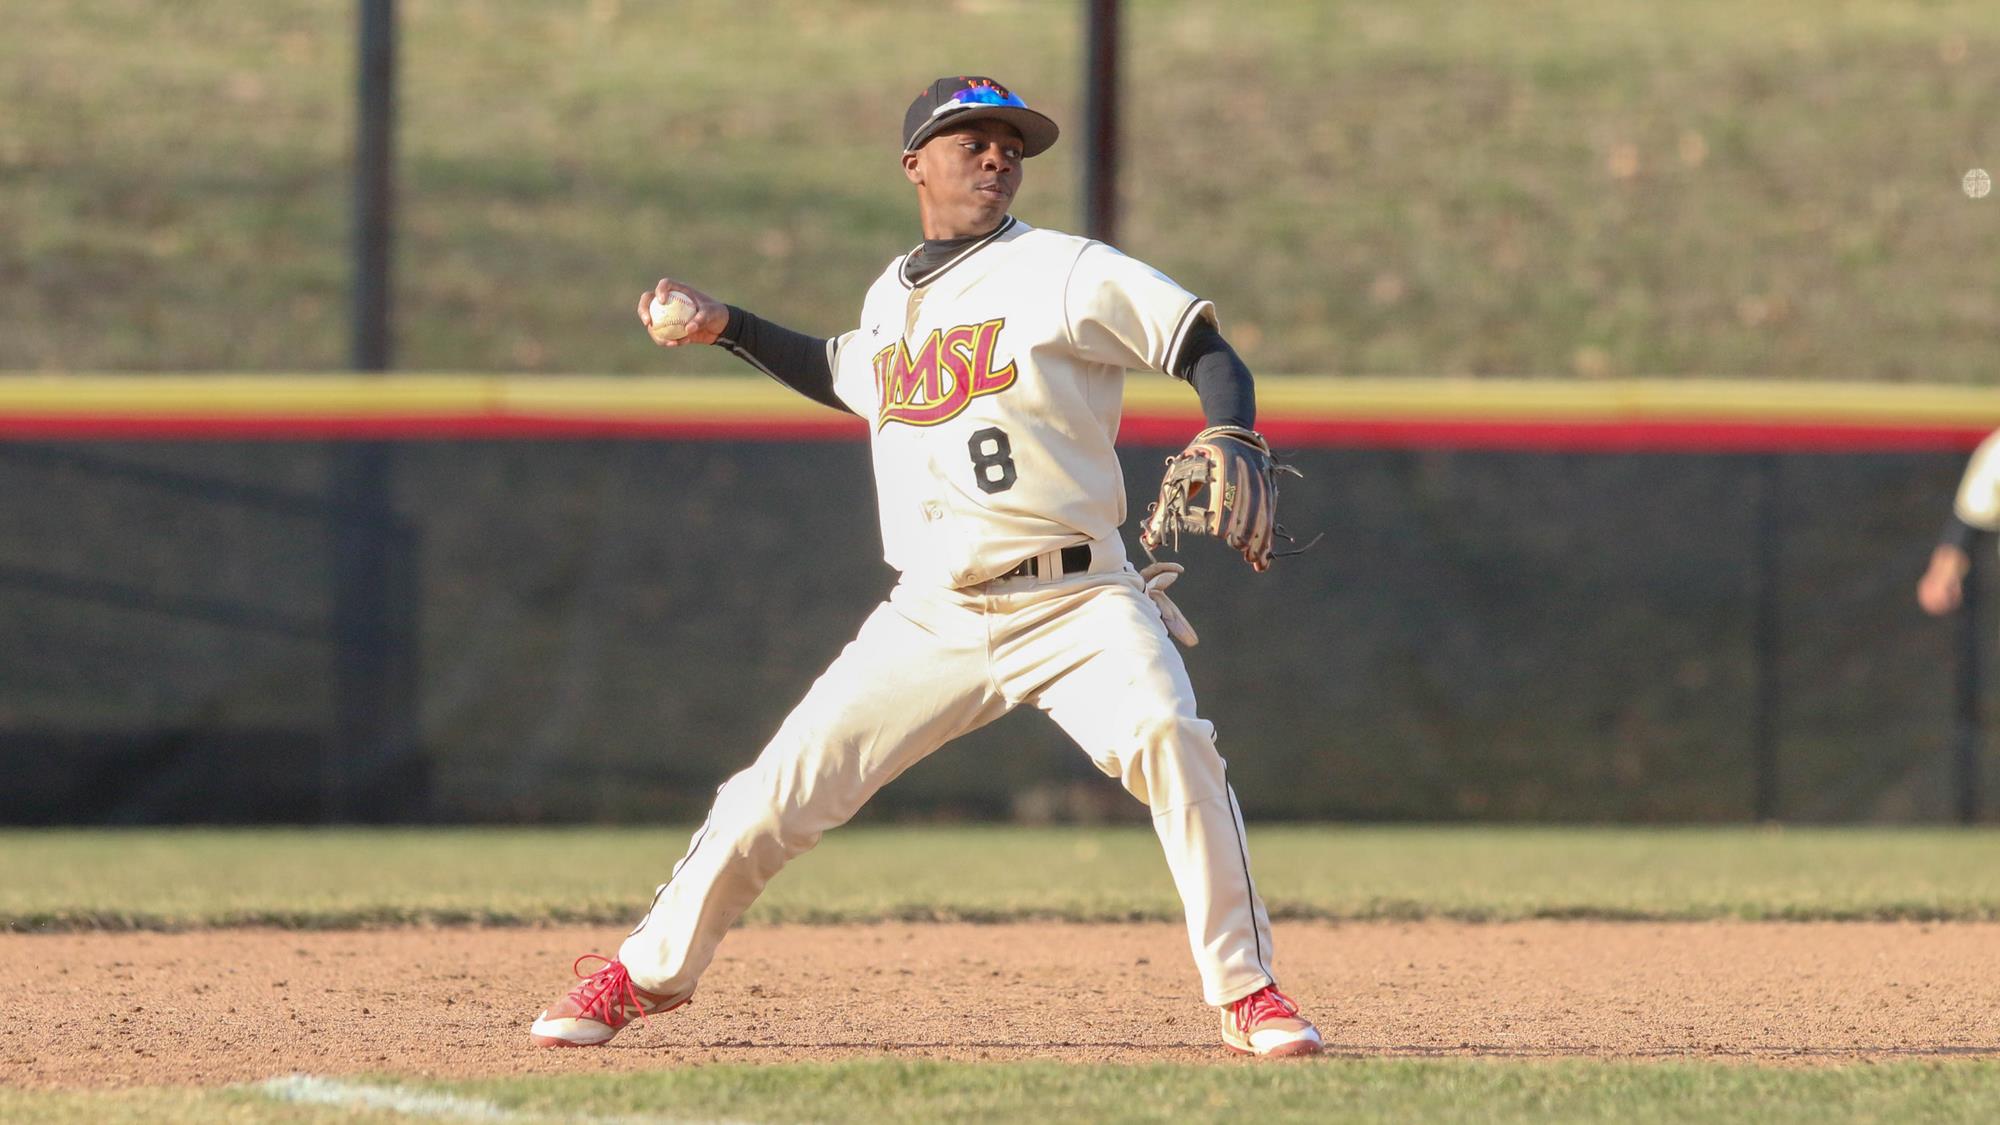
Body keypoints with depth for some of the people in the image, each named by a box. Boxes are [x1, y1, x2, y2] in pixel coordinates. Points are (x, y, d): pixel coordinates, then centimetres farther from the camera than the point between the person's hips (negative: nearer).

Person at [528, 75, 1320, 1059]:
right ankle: (648, 973, 20)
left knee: (1170, 743, -30)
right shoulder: (892, 298, 14)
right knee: (778, 792, -1)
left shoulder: (1066, 273, -3)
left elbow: (1210, 353, -7)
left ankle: (1245, 990, -19)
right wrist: (727, 328, 25)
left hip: (1075, 606, -4)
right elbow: (850, 378, 36)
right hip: (933, 617, 4)